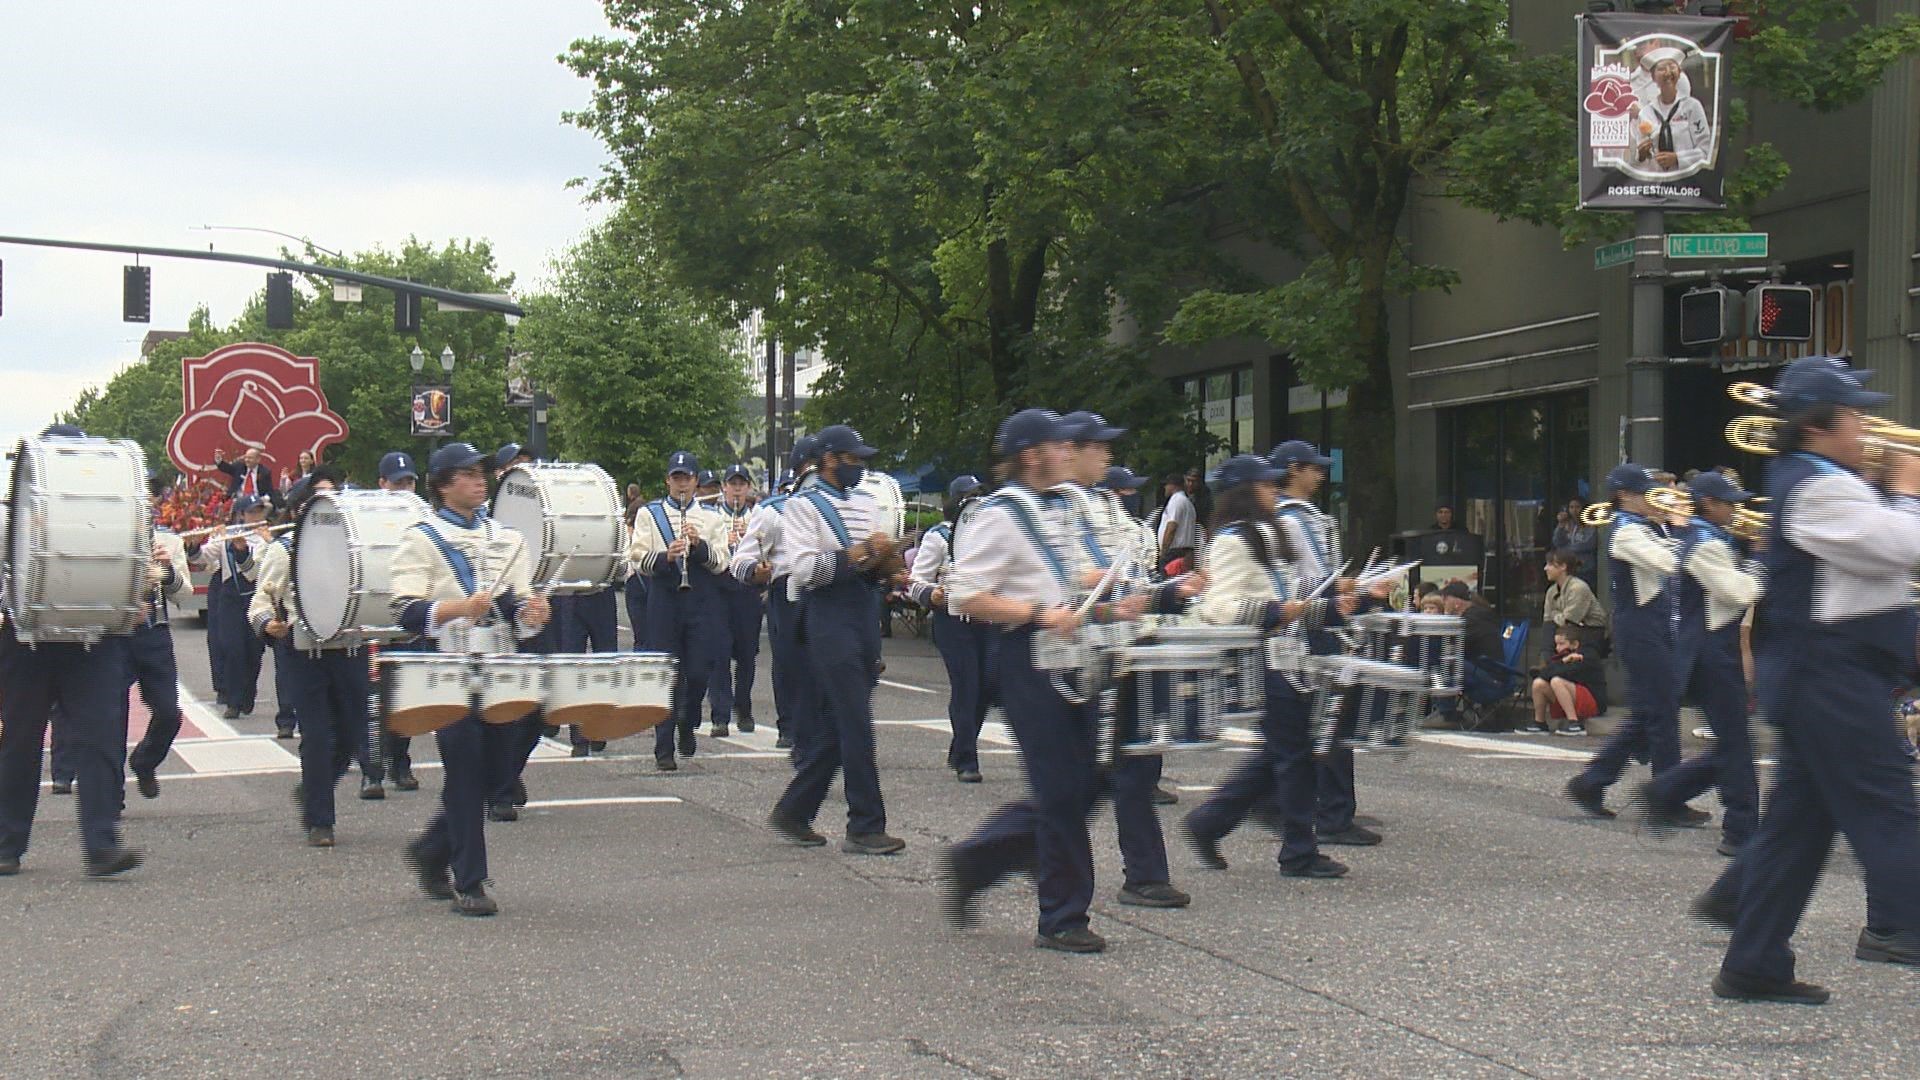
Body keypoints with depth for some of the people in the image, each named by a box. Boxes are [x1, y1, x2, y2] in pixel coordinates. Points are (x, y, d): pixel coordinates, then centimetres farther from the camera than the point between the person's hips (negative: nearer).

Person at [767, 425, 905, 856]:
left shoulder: (867, 504, 20)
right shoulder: (803, 506, -3)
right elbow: (804, 569, -13)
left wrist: (882, 558, 3)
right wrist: (856, 555, -18)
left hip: (866, 613, 8)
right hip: (828, 616, -8)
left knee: (833, 723, 10)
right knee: (855, 724, -10)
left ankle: (793, 811, 21)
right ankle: (865, 828, -6)